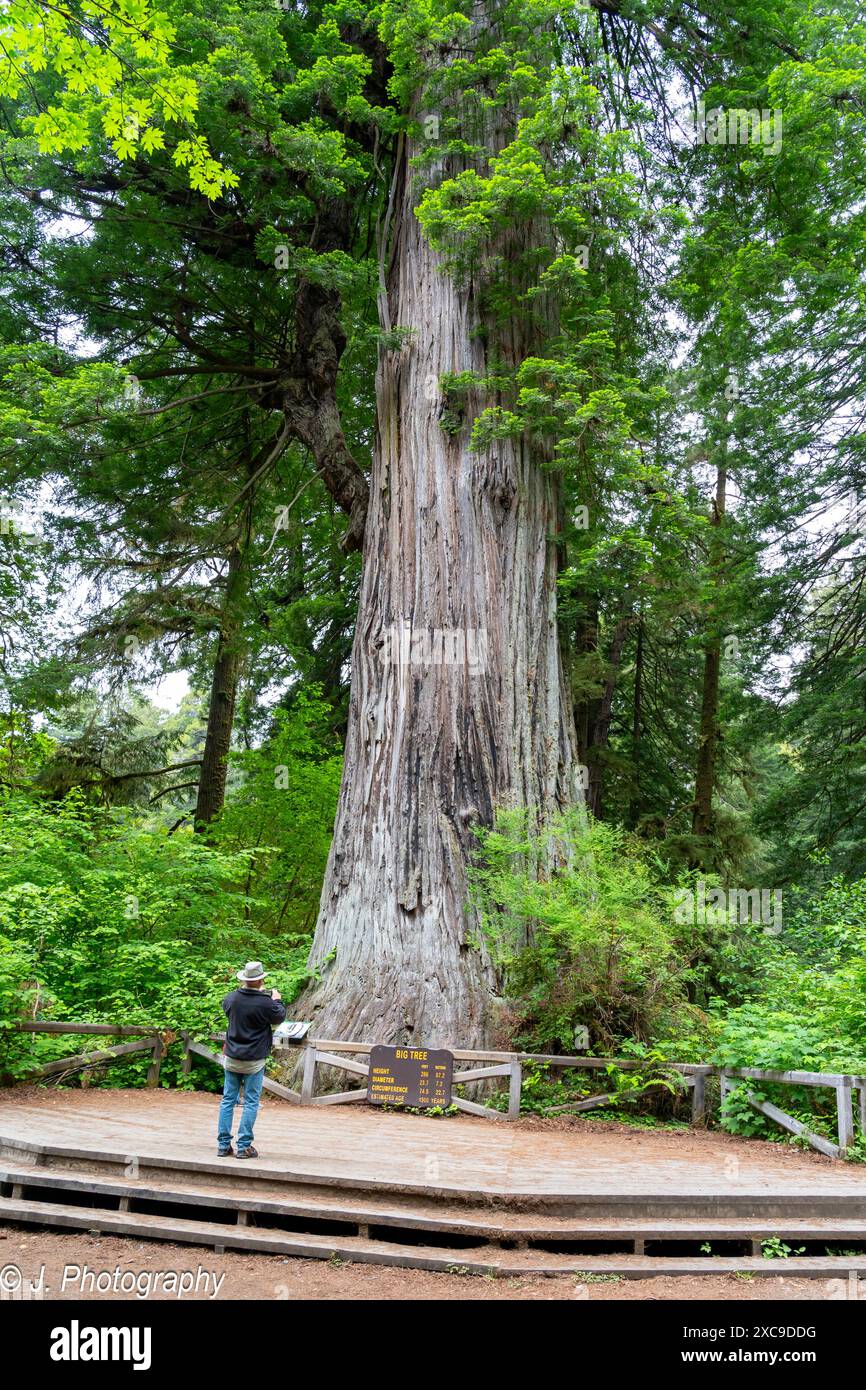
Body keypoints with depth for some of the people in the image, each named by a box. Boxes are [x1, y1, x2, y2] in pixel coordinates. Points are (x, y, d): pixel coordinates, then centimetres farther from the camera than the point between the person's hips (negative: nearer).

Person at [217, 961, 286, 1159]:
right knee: (251, 1103, 5)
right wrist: (277, 1000, 18)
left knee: (228, 1100, 11)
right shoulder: (266, 1002, -17)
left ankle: (223, 1145, 14)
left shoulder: (231, 998, -4)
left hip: (231, 1058, 4)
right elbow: (279, 1018, 1)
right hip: (254, 1061, -4)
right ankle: (244, 1146, 6)